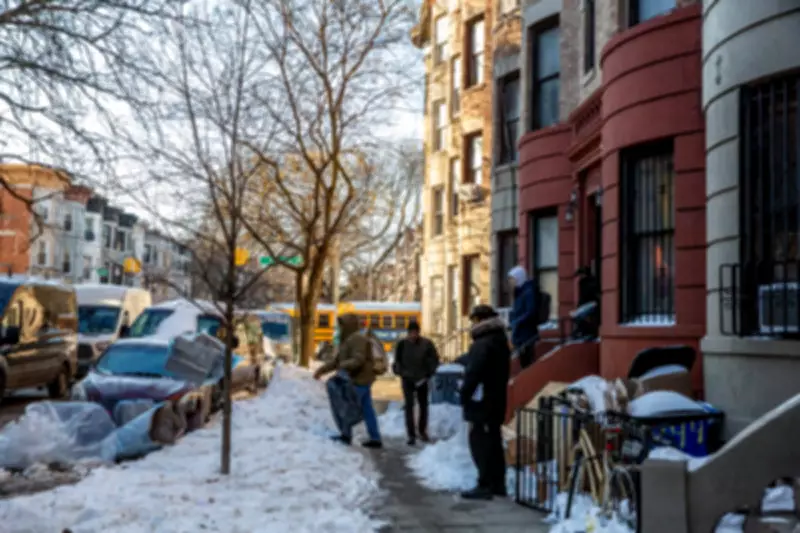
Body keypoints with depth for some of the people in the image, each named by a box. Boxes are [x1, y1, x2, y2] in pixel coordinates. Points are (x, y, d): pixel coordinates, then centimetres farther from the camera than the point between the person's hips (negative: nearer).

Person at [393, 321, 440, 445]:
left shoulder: (426, 344, -9)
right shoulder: (402, 344, -8)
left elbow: (434, 359, 0)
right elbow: (397, 360, 4)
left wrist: (428, 374, -6)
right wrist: (400, 372, -10)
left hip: (422, 379, 1)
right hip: (407, 379, -1)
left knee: (423, 406, 12)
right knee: (409, 406, -7)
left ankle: (422, 431, 29)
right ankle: (411, 435, -6)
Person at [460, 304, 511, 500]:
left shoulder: (482, 344, -17)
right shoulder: (501, 342, 15)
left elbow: (473, 373, -21)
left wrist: (464, 395, -10)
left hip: (480, 402, -10)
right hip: (496, 401, 10)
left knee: (480, 443, -8)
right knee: (493, 442, 14)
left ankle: (485, 485, -9)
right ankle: (497, 484, 19)